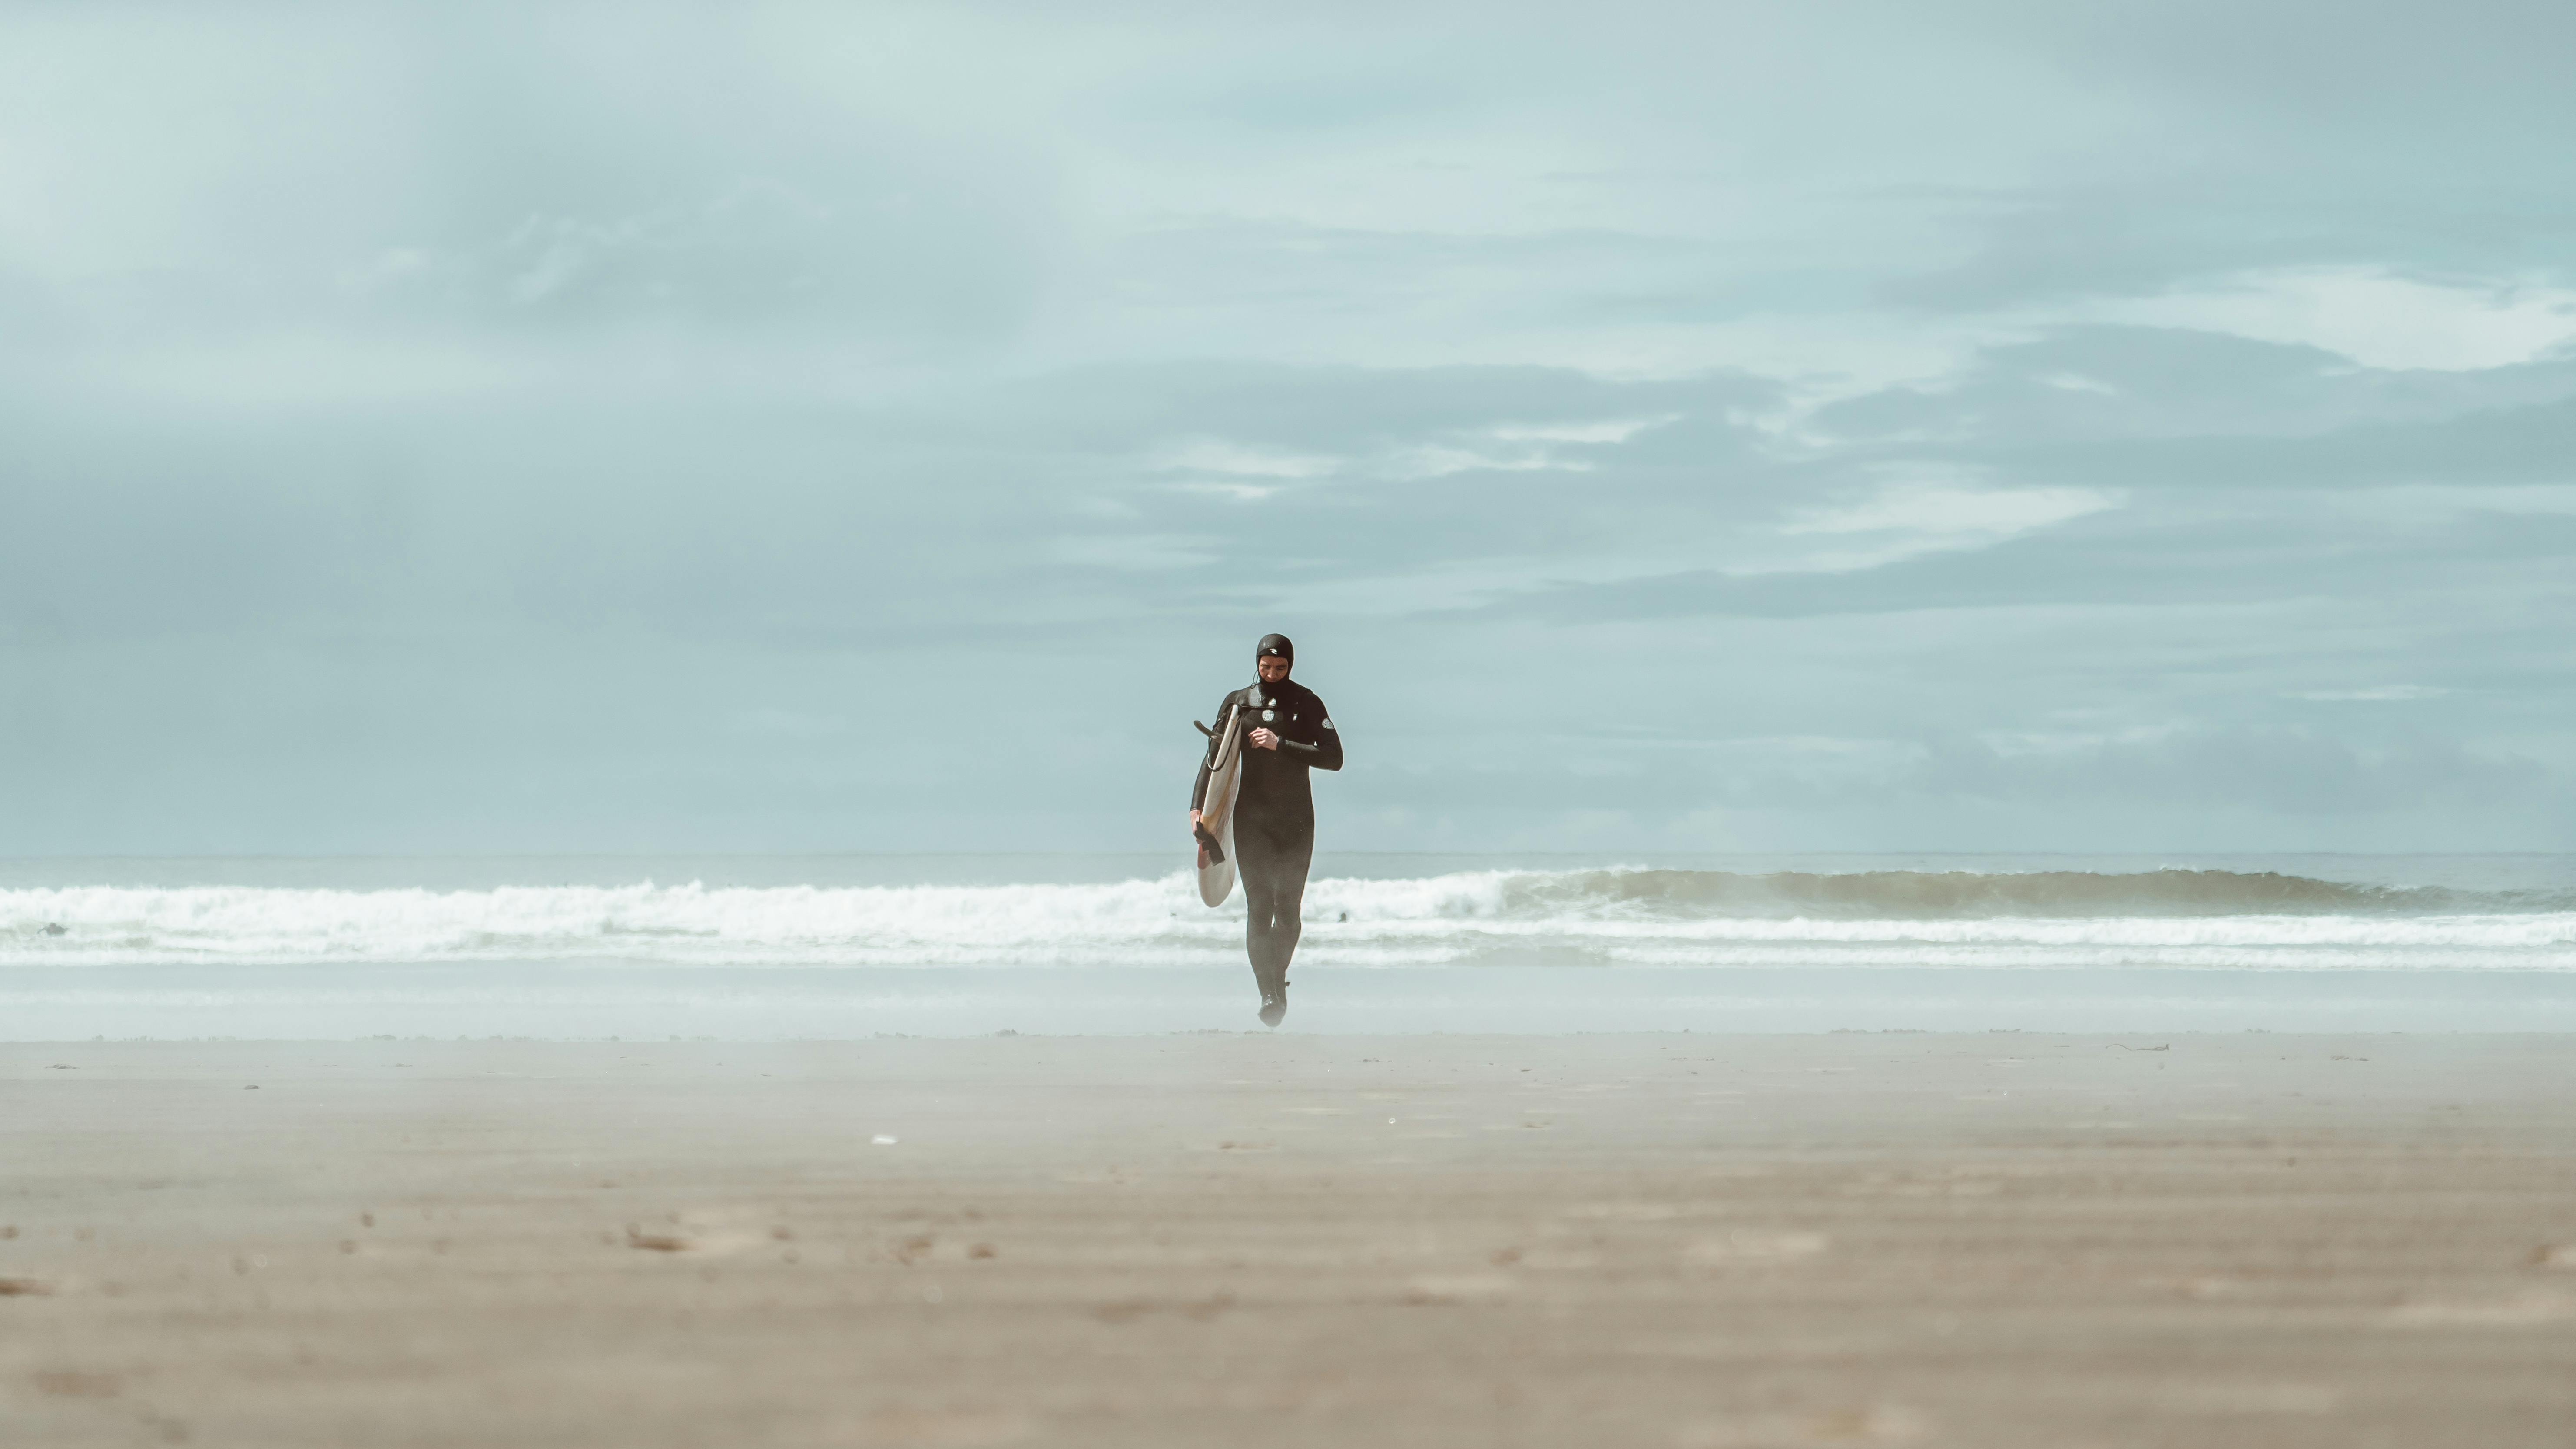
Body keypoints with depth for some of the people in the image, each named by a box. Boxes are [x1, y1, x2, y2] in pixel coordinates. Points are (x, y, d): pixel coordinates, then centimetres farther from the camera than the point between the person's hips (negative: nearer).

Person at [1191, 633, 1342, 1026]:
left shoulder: (1307, 704, 1)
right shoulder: (1237, 703, 5)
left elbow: (1334, 757, -7)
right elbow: (1215, 758, 7)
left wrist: (1281, 745, -15)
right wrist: (1197, 806, -4)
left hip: (1296, 818, 0)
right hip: (1252, 819, 0)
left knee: (1288, 909, 1)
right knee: (1260, 907, -12)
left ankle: (1278, 977, 24)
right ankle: (1269, 993, -17)